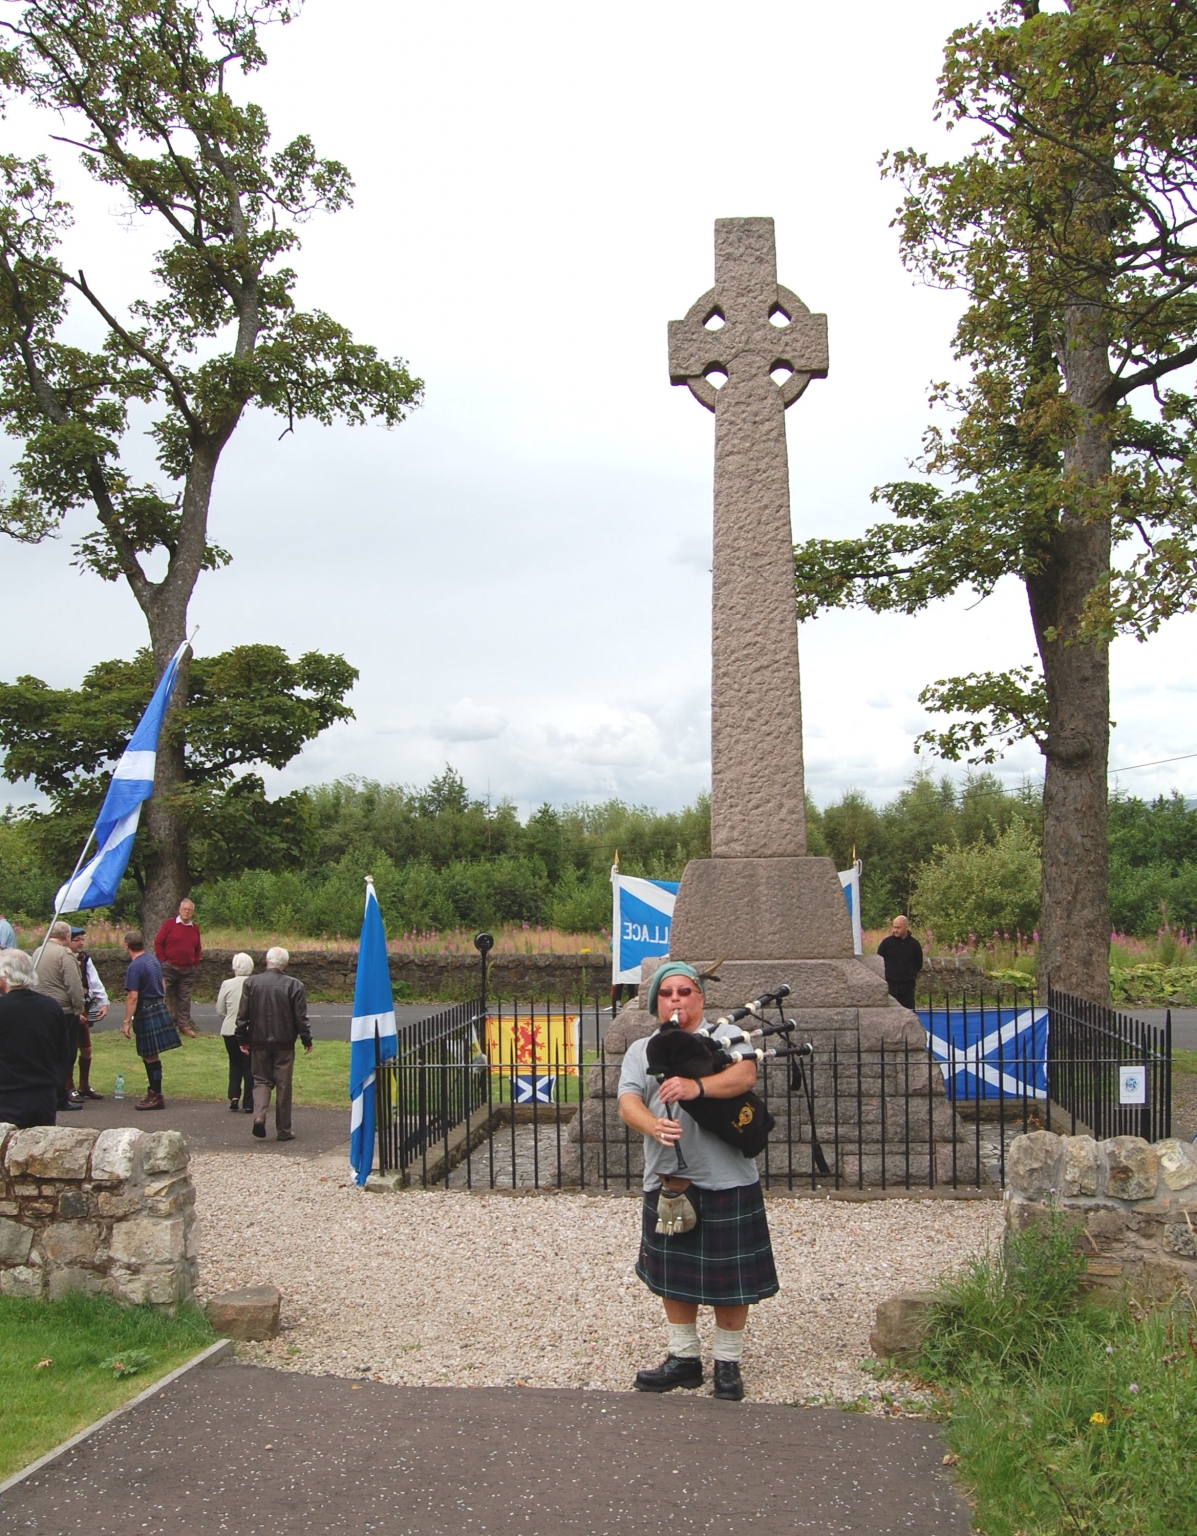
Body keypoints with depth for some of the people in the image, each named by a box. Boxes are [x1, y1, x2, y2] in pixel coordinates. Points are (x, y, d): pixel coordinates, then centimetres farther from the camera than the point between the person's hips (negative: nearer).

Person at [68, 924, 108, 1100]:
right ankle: (69, 1088, 10)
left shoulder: (85, 959, 7)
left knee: (86, 1049, 12)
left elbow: (95, 982, 5)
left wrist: (104, 1002, -5)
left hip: (83, 1010, 7)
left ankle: (85, 1086, 23)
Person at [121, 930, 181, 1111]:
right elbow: (162, 986, 20)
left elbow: (133, 997, -21)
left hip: (145, 1012, -9)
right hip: (159, 1008, 9)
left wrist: (127, 1022, -19)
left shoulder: (134, 966, -17)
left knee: (150, 1055, -3)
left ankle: (156, 1096, 1)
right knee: (150, 1055, 17)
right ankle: (154, 1091, 24)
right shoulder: (153, 960, 11)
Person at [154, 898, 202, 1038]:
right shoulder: (170, 924, -3)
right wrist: (163, 960, -6)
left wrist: (196, 963, 9)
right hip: (169, 968, -4)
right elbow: (158, 942, -3)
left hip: (188, 970, 4)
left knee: (185, 998, 7)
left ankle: (184, 1024, 13)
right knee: (169, 997, -1)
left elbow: (198, 948, 18)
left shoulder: (195, 928, 10)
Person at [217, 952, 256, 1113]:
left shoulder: (227, 984, -5)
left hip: (231, 1030, 1)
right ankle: (248, 1104, 8)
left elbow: (219, 1011, 2)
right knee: (249, 1066, 8)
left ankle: (234, 1097, 7)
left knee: (235, 1063, 19)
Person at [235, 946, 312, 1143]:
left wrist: (242, 1039, 10)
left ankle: (259, 1116, -11)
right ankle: (283, 1130, 11)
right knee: (283, 1085, 6)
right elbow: (301, 1017, -5)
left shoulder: (251, 983, -3)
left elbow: (242, 1014, 0)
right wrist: (307, 1040, 6)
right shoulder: (294, 985, -7)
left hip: (259, 1041, 1)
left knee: (261, 1080, 14)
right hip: (284, 1043, -1)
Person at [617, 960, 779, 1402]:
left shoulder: (724, 1035, 1)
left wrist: (696, 1086, -36)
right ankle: (683, 1358, 29)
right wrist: (653, 1125, -29)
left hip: (727, 1180, -3)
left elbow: (745, 1074, -19)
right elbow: (628, 1102, -6)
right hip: (666, 1182, 3)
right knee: (673, 1274, 13)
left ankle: (728, 1364, 23)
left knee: (729, 1276, 6)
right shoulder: (642, 1050, 9)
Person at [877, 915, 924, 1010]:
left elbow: (919, 964, 14)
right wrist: (882, 978, 2)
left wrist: (911, 975, 6)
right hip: (890, 984, -1)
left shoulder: (914, 944, 1)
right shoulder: (887, 942, -2)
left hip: (908, 985, 1)